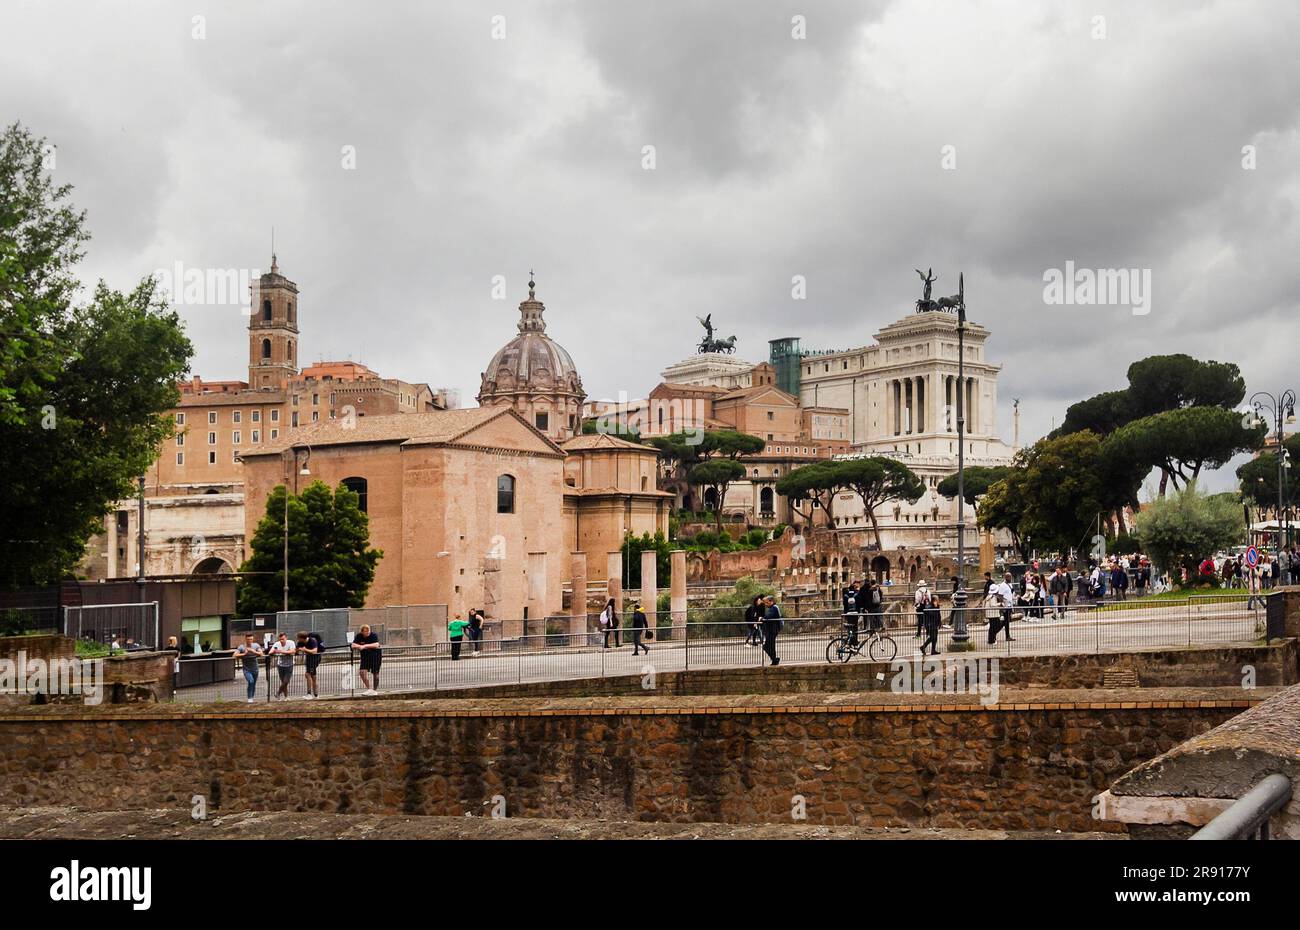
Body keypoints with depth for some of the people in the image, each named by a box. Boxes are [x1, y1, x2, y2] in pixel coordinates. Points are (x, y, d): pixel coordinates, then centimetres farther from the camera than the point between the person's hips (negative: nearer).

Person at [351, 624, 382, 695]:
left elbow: (376, 645, -28)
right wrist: (360, 646, -25)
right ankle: (369, 689, -8)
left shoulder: (373, 635, -15)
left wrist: (365, 646, -31)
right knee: (363, 672, -14)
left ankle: (375, 690, 19)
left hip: (376, 655, -3)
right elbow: (353, 645, -8)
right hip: (365, 656, 3)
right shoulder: (359, 636, -4)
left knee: (375, 673, 3)